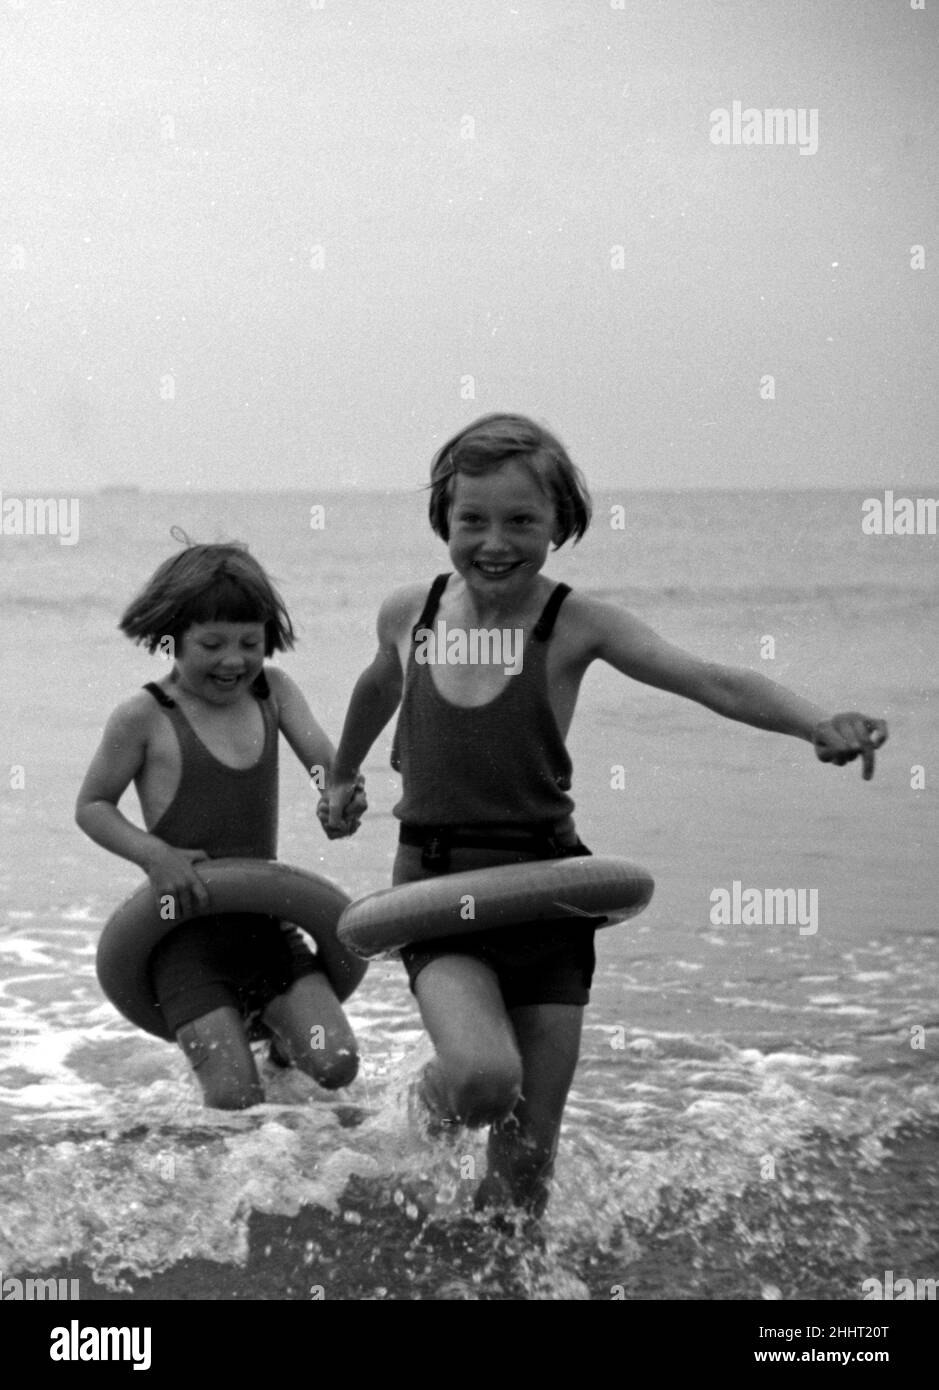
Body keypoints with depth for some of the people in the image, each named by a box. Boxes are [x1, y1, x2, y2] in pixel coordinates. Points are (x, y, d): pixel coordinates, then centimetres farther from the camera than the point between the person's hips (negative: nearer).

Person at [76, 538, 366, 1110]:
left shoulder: (272, 689, 3)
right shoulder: (145, 717, -10)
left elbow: (323, 757, -4)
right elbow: (92, 806, -2)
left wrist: (344, 790, -29)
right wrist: (154, 854, -19)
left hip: (265, 920, 4)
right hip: (187, 928, -4)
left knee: (336, 1065, -10)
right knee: (235, 1098, -13)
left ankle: (272, 1026, 24)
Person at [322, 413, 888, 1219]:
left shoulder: (572, 624, -7)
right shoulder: (408, 616, 2)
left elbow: (710, 681, -20)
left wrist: (819, 725, -36)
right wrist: (342, 776, 43)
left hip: (545, 890, 0)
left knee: (527, 1164, 4)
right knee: (483, 1075, -26)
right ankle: (432, 1108, 9)